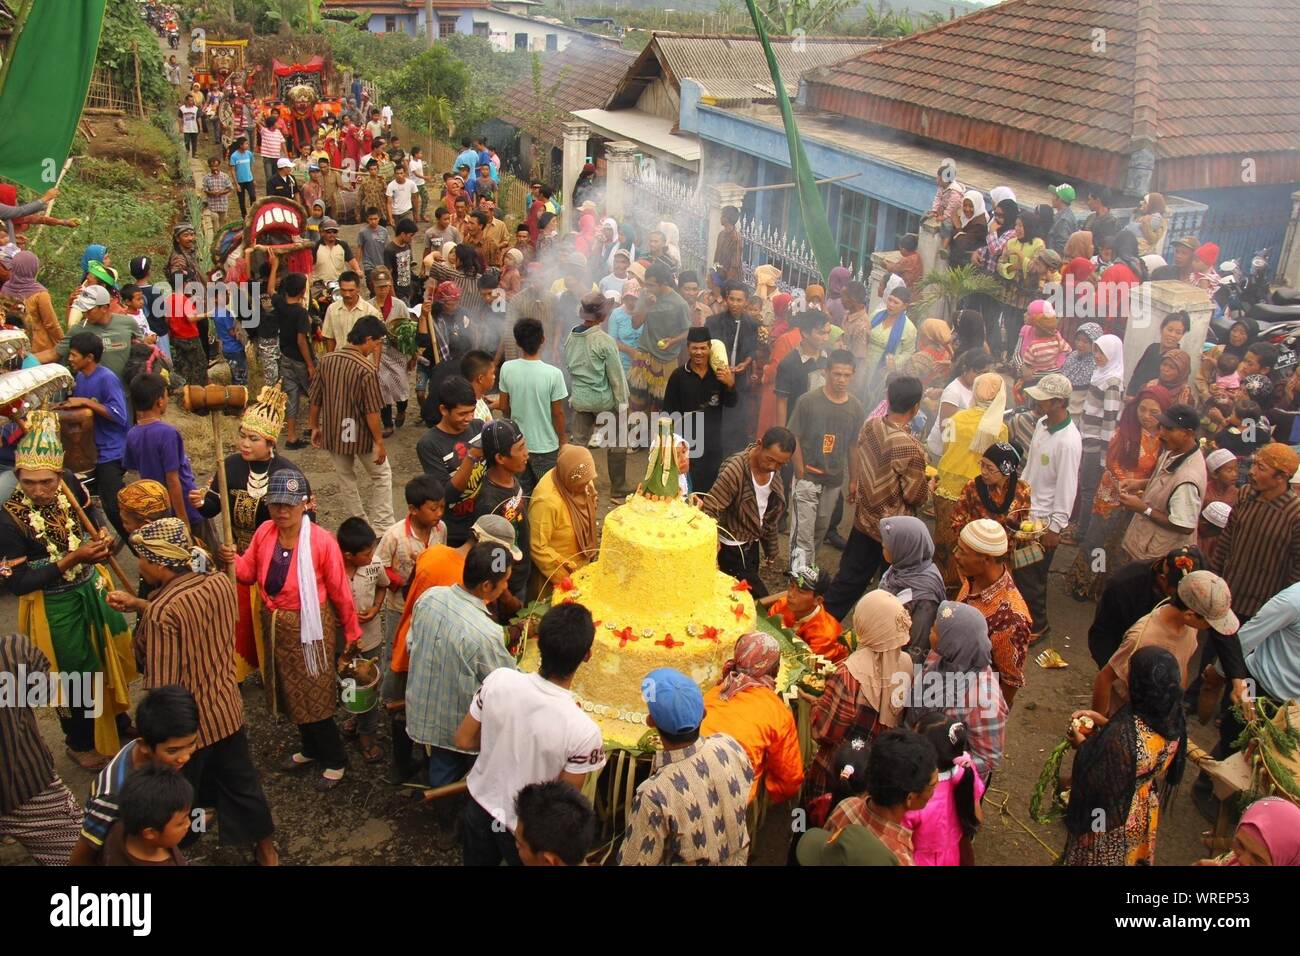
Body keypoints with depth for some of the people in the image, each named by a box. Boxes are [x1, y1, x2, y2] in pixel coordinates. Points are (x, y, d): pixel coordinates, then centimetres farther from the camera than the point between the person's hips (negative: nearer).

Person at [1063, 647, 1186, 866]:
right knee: (1132, 856, 30)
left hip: (1110, 823, -6)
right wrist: (1102, 721, 0)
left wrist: (1082, 745, -11)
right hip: (1146, 814, 6)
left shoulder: (1122, 735, -40)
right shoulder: (1173, 722, -16)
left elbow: (1095, 781, -26)